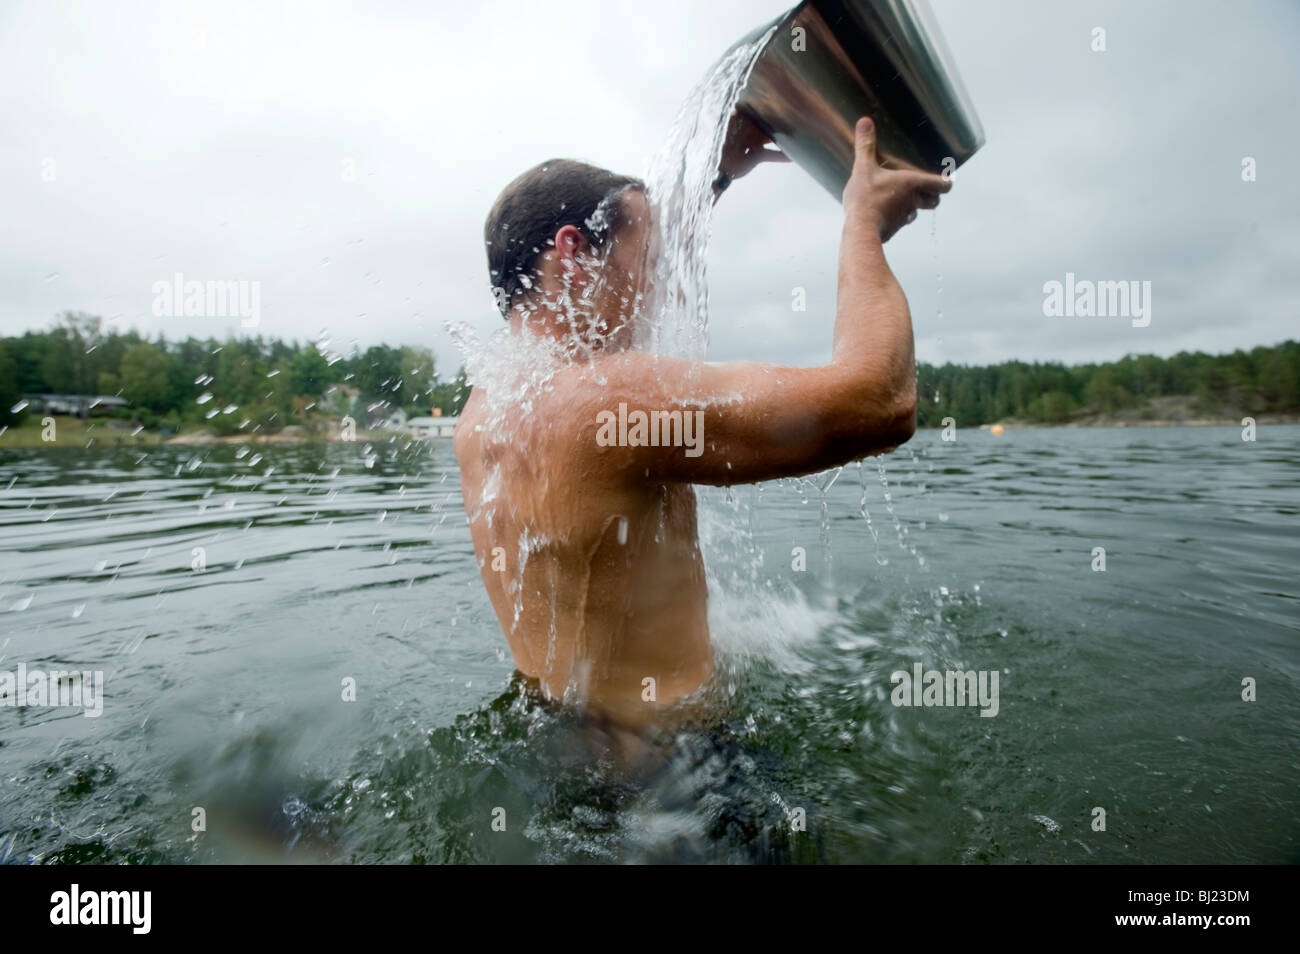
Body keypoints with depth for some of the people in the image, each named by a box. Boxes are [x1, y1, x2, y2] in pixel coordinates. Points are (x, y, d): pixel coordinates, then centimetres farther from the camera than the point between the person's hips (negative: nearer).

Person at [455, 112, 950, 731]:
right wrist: (865, 221, -10)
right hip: (660, 745, -8)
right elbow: (878, 400, -27)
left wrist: (718, 171, 21)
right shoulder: (607, 394, -29)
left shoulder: (485, 403, 0)